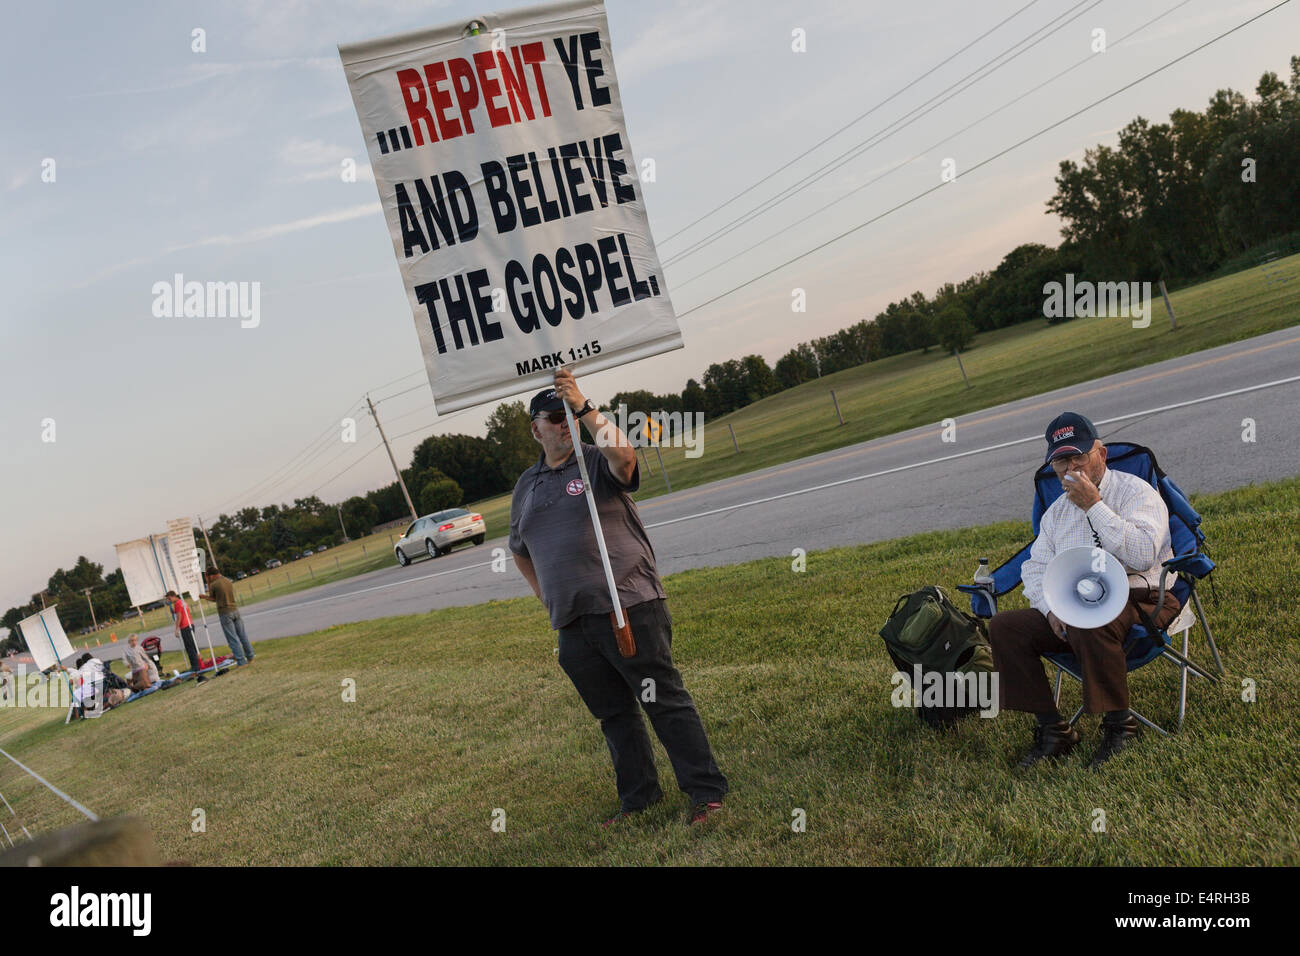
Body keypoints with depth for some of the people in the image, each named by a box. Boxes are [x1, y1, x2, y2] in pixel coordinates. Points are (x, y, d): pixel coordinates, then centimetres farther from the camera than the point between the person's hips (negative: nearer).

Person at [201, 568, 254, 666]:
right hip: (235, 609, 6)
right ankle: (250, 658, 19)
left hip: (225, 613, -6)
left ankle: (241, 661, -1)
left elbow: (213, 598, 6)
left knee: (232, 638, -1)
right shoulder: (228, 581, 9)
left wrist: (208, 583, 11)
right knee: (242, 635, 13)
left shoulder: (213, 585, -10)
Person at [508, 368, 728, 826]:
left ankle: (706, 790, 8)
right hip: (572, 624, 6)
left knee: (664, 700, -2)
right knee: (613, 714, 14)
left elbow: (624, 453, -26)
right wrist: (545, 595, 21)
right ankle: (638, 795, 28)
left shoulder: (599, 461, 0)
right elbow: (520, 550, 29)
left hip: (629, 607, -6)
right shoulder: (526, 486, 17)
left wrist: (584, 408, -28)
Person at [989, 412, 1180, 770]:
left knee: (1088, 621, -38)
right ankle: (1053, 730, -9)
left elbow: (1142, 555, -18)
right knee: (1004, 626, -14)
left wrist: (1095, 506, -19)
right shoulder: (1057, 511, 18)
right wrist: (1051, 607, -5)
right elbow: (1035, 566, 15)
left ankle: (1119, 725, -17)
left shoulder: (1136, 492, -1)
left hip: (1140, 600, -6)